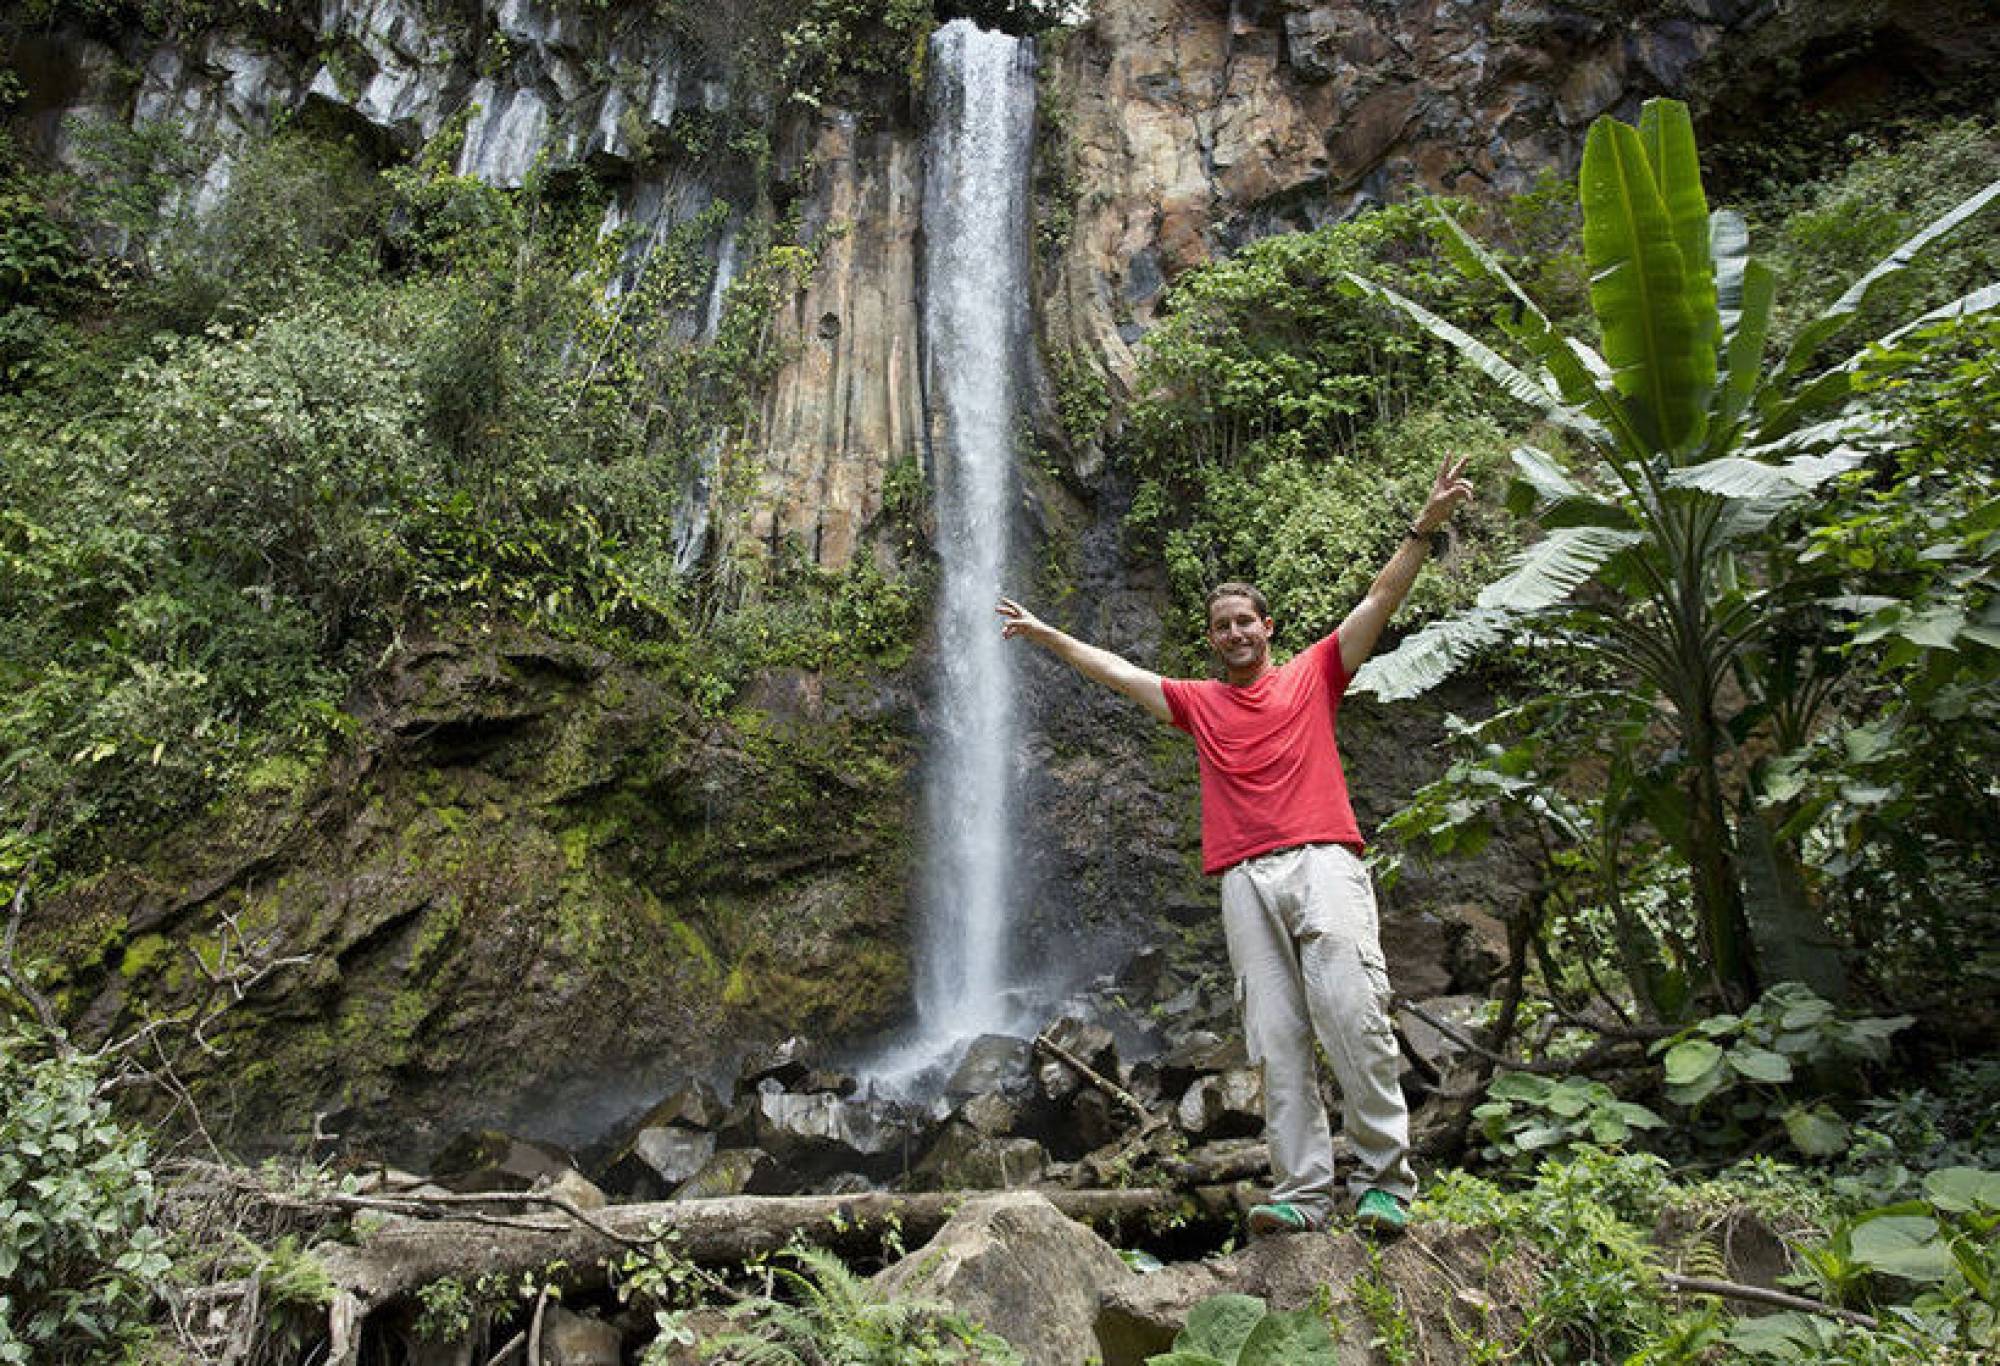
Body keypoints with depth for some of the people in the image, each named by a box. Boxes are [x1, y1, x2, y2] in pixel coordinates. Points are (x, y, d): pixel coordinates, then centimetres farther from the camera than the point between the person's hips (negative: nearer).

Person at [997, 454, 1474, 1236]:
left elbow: (1380, 601, 9)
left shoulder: (1313, 675, 16)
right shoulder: (1198, 703, 22)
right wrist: (1046, 636, 30)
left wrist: (1425, 527, 0)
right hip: (1246, 878, 2)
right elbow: (1115, 671, 27)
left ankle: (1384, 1180, -6)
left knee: (1351, 1016, -14)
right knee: (1276, 1040, -3)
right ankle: (1302, 1194, -3)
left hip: (1322, 859, -2)